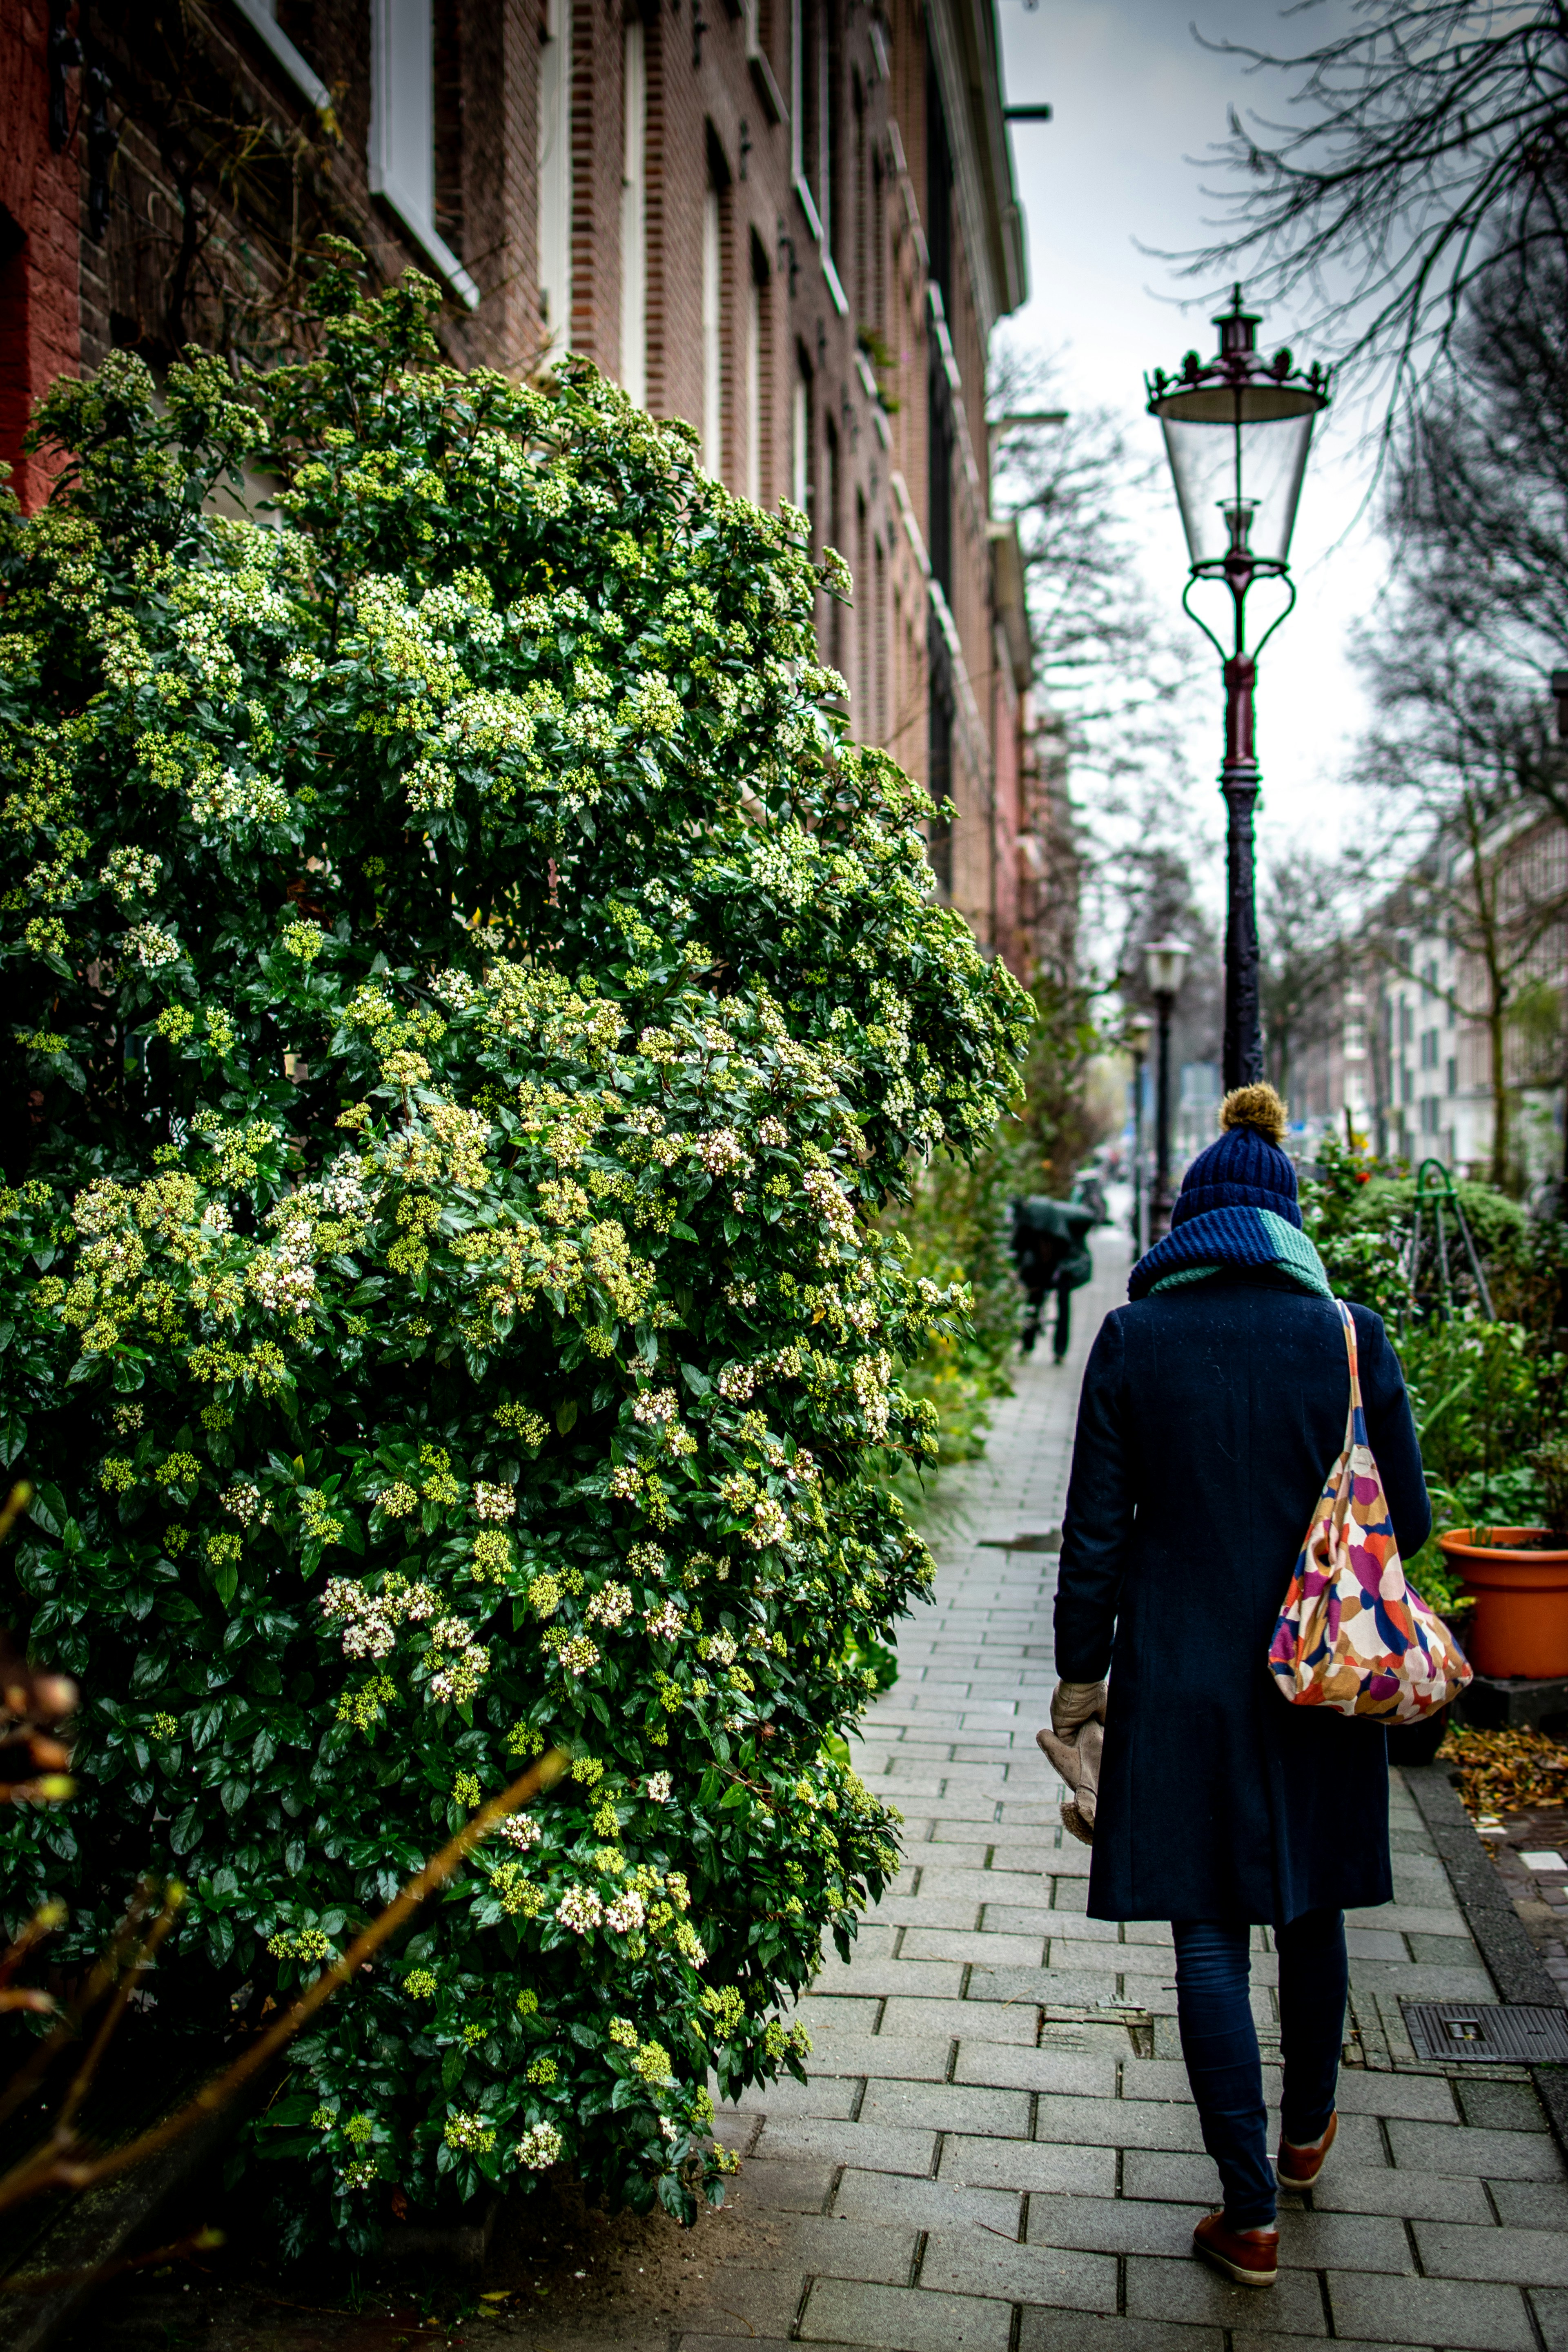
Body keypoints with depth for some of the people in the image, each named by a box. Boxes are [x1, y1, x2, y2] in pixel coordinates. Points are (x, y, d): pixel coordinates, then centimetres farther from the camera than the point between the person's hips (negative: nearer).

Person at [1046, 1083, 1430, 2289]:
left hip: (1182, 1683, -2)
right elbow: (1407, 1518, 1)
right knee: (1312, 1907, 21)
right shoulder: (1351, 1337, -5)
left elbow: (1096, 1527, -6)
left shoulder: (1134, 1338, -8)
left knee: (1209, 1937, 6)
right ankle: (1307, 2125, 43)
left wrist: (1082, 1670, 4)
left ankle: (1251, 2214, 13)